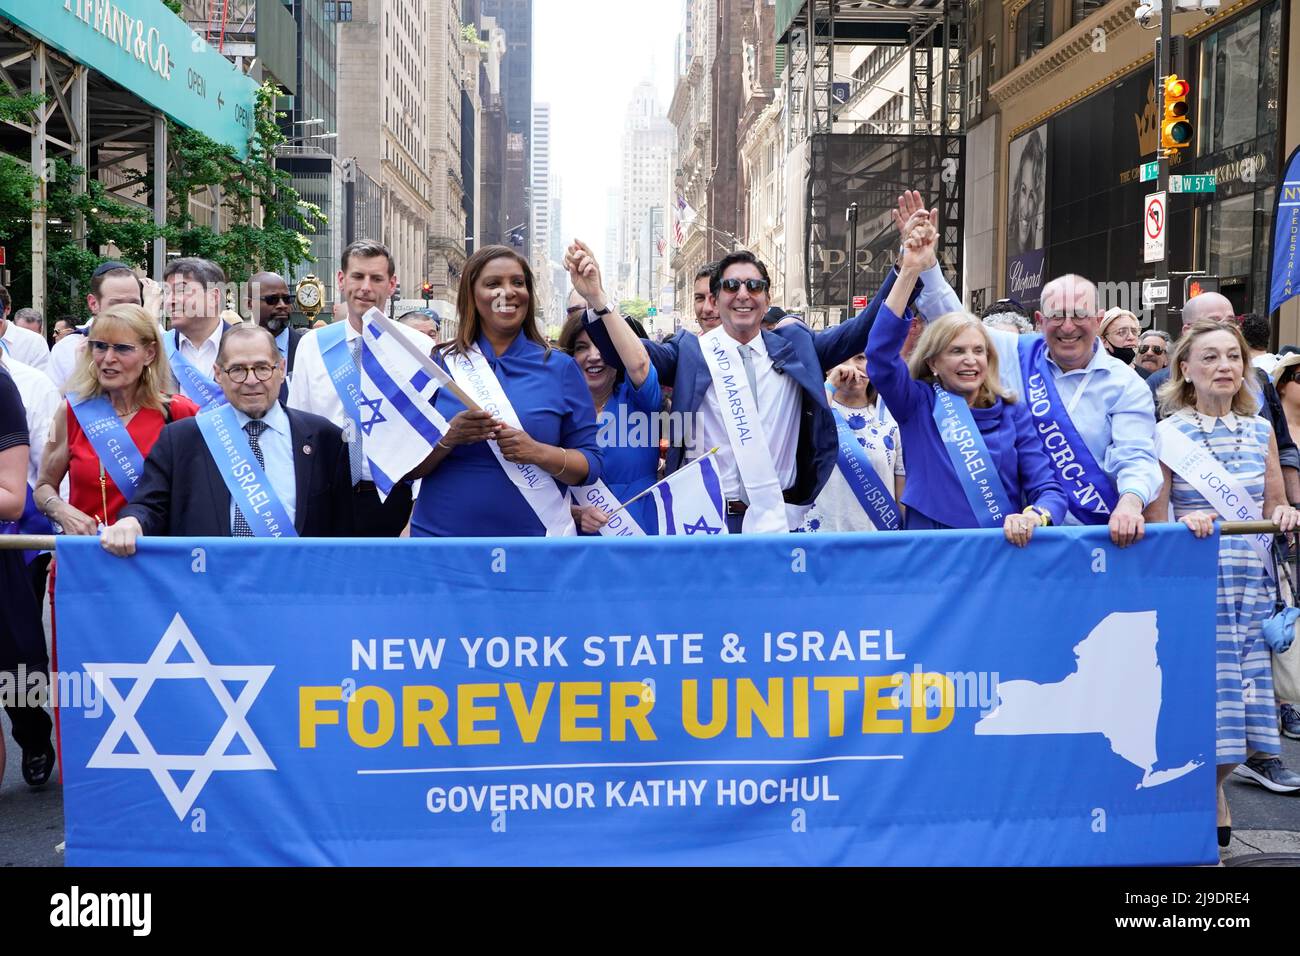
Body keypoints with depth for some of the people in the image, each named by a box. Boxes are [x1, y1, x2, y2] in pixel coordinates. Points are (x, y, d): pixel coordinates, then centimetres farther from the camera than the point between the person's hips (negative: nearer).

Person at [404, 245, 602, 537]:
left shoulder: (560, 368, 1)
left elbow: (590, 464, -2)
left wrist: (539, 453, -19)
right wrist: (448, 437, -19)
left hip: (534, 534, 0)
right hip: (442, 533, 0)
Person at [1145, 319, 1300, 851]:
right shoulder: (1167, 436, -3)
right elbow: (1153, 523, -3)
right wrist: (1185, 523, -23)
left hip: (1252, 581, 4)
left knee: (1247, 680, 2)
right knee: (1204, 685, -3)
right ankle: (1212, 799, 18)